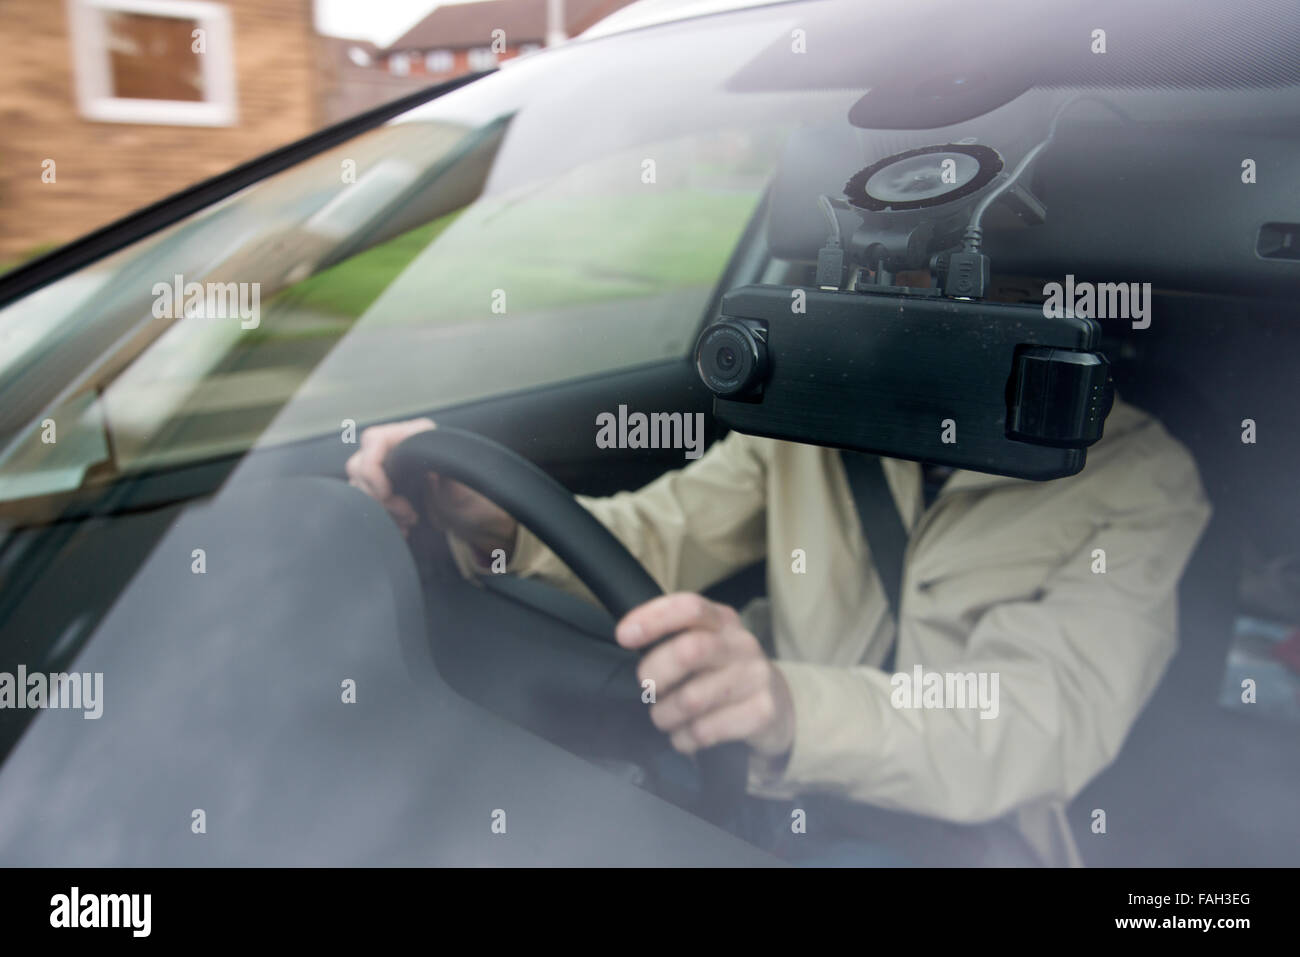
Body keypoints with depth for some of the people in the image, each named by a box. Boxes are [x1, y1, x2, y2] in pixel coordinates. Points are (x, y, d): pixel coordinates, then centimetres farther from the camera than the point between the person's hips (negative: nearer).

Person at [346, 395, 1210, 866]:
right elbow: (659, 536, 0)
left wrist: (796, 708, -46)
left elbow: (1045, 718, -26)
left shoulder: (1138, 478, -11)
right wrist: (493, 518, -22)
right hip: (779, 800, 3)